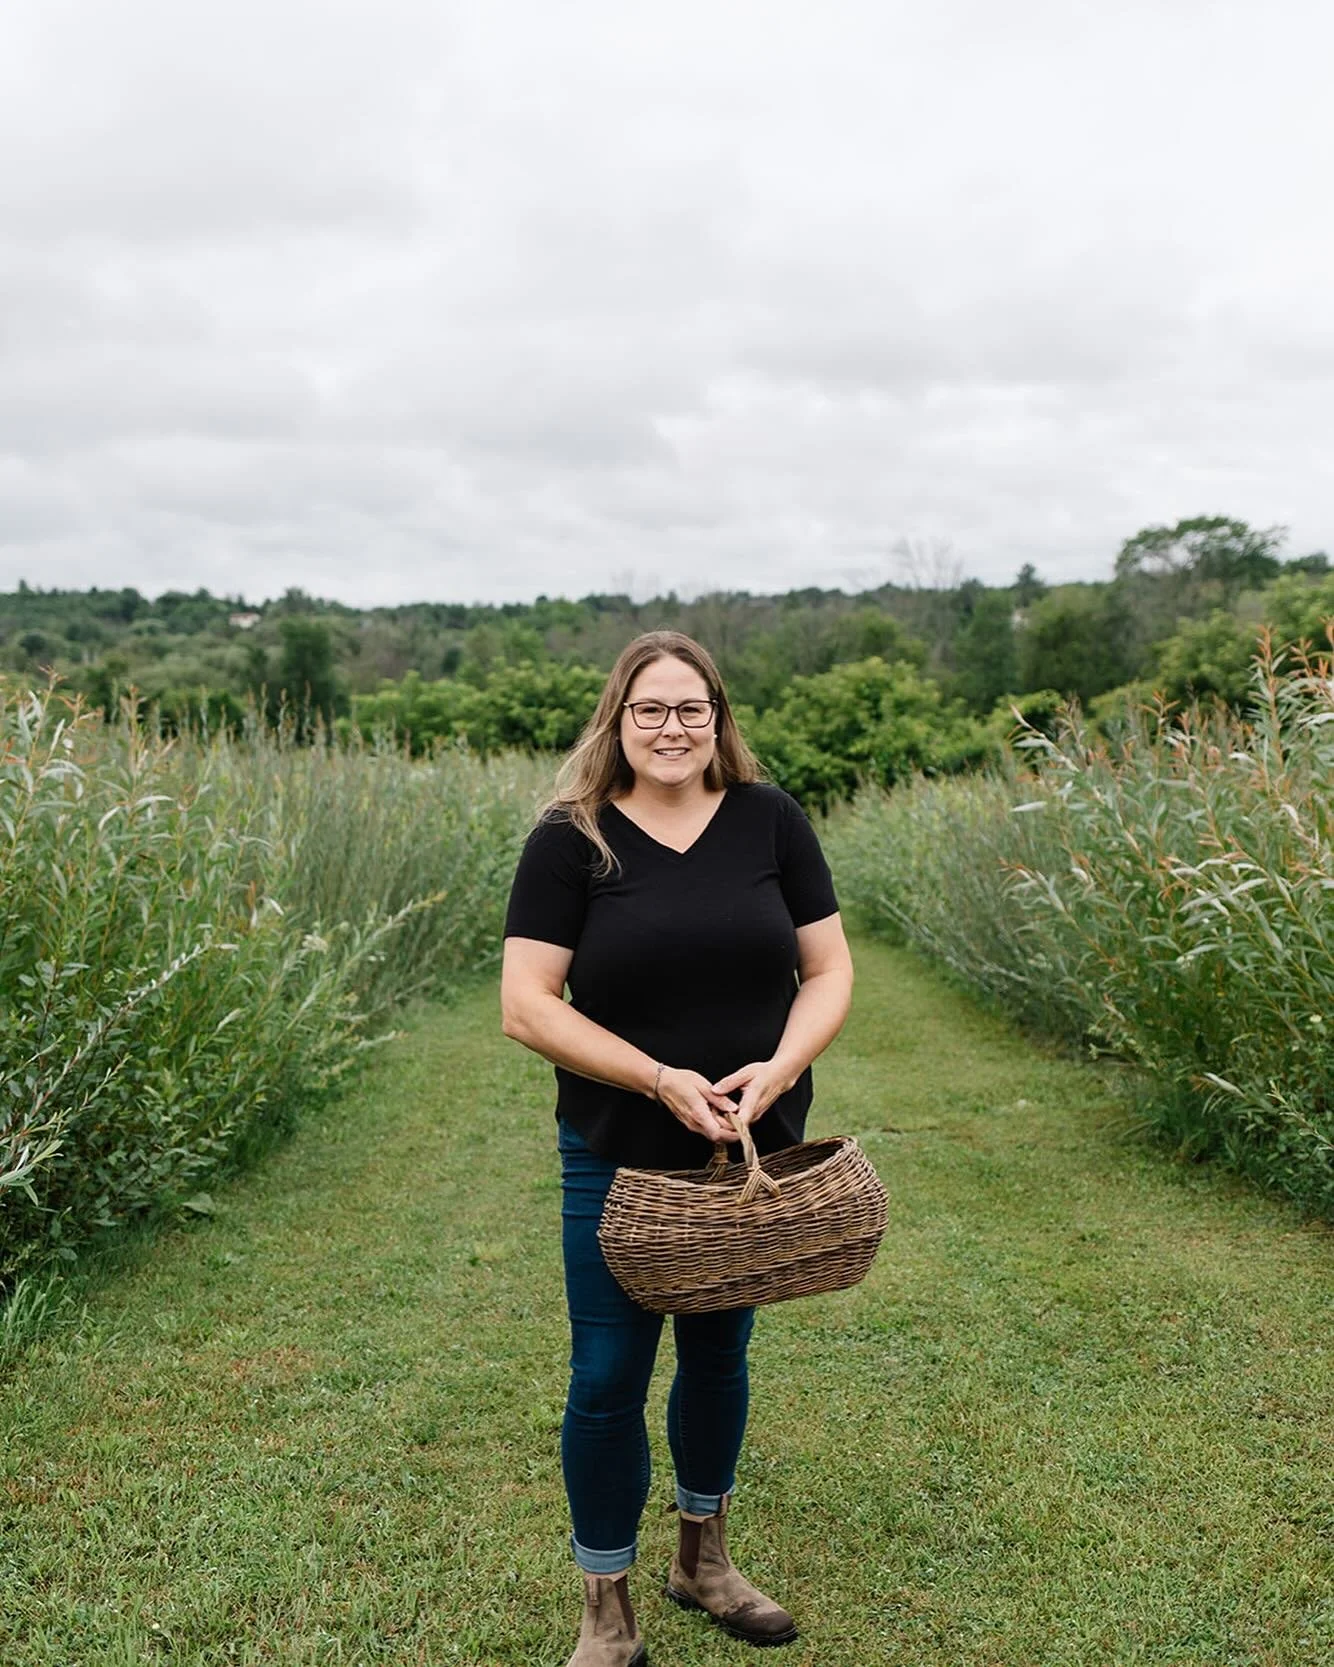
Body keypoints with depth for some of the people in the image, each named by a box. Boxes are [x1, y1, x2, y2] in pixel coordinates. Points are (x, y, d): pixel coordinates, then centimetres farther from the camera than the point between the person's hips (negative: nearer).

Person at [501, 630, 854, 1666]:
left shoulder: (770, 822, -3)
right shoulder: (570, 841, -10)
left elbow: (829, 970, -1)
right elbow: (527, 1005, -13)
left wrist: (778, 1068, -20)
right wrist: (663, 1081, -21)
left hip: (754, 1151, 3)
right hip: (620, 1161, -2)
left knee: (720, 1355, 19)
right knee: (609, 1378, 5)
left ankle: (704, 1562, 42)